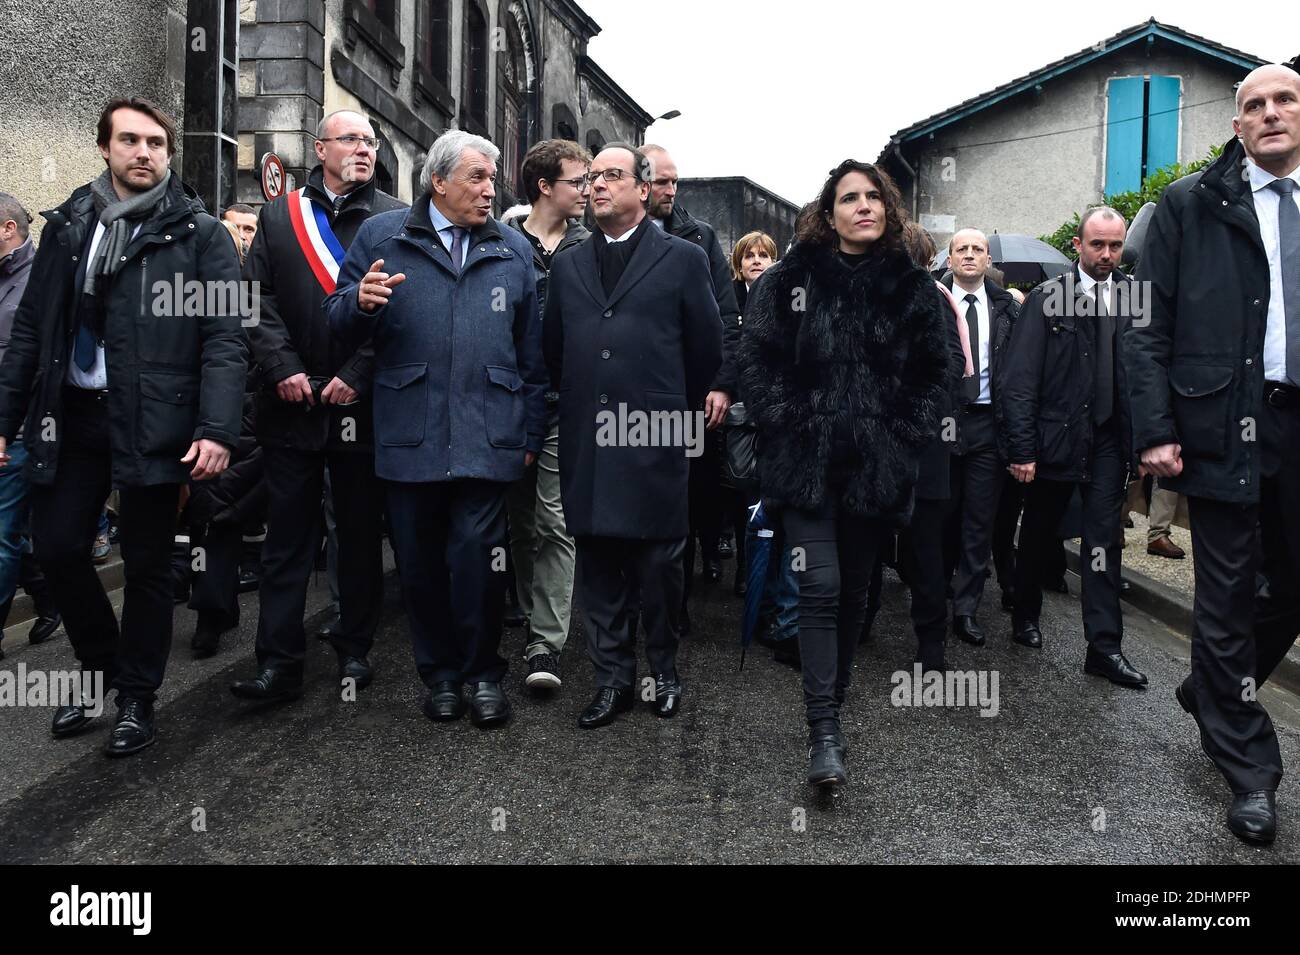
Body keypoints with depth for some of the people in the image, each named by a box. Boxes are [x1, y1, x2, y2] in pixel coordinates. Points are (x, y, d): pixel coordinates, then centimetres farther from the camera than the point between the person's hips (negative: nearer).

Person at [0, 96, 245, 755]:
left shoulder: (199, 233, -2)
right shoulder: (68, 226, 11)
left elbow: (224, 337, -9)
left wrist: (217, 429, -19)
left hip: (152, 424, -4)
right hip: (70, 416, 4)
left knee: (148, 566, 5)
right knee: (56, 547, 7)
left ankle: (137, 696, 23)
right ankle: (101, 665, 31)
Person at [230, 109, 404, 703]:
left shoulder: (396, 220, 3)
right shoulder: (280, 216, 9)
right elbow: (258, 299, 3)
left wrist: (358, 375, -11)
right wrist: (282, 367, -9)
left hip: (362, 403, -1)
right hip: (292, 402, 1)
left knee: (362, 531, 9)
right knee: (287, 535, 4)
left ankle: (356, 649, 22)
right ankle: (279, 662, 10)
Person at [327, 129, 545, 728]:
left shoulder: (512, 249, 11)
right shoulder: (382, 237, 7)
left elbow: (532, 353, 10)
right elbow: (337, 324, 6)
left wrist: (531, 433, 7)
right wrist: (360, 301, -17)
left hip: (487, 439, 0)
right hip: (409, 437, 1)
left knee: (478, 558, -5)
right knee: (421, 562, 8)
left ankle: (482, 672, 15)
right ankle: (440, 673, 25)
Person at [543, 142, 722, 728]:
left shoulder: (683, 259, 4)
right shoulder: (568, 266, 15)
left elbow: (706, 350, 6)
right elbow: (553, 351, 18)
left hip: (655, 441, -3)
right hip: (586, 445, 4)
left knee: (659, 564, 3)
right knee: (598, 565, 7)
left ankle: (664, 670, 21)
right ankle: (612, 679, 18)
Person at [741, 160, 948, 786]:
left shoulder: (913, 288, 8)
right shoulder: (791, 280, 2)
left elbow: (932, 372, 11)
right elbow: (757, 359, 0)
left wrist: (906, 434, 0)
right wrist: (791, 425, -8)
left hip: (877, 468, 3)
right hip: (806, 463, -2)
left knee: (854, 589, 11)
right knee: (820, 586, -11)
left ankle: (834, 699, 29)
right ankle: (823, 731, -6)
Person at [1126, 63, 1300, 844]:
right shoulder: (1190, 204, 2)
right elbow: (1149, 326, -2)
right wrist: (1156, 429, -10)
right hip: (1226, 424, -4)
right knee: (1229, 596, 3)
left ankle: (1213, 688, 38)